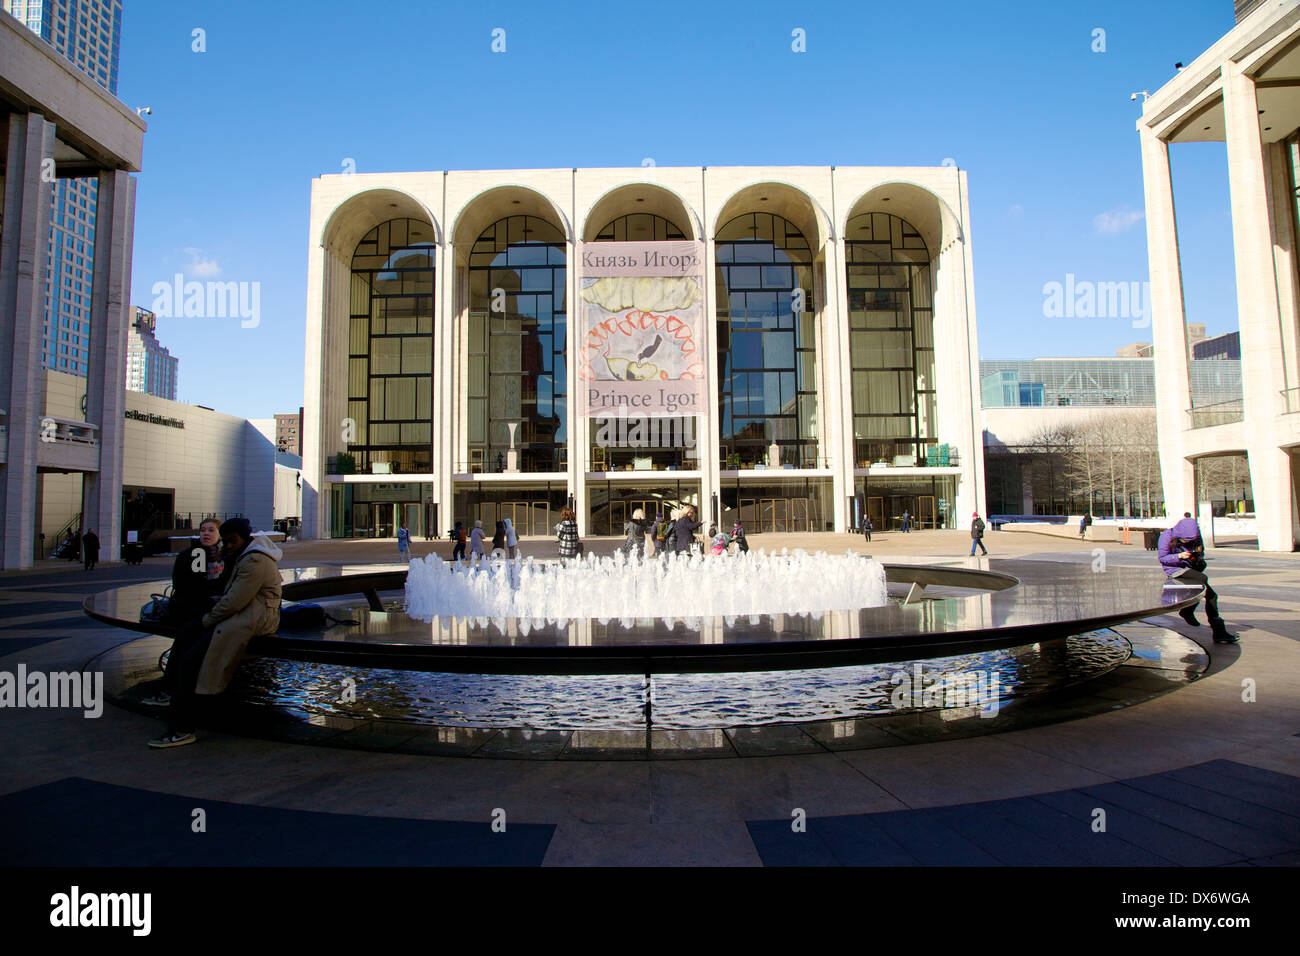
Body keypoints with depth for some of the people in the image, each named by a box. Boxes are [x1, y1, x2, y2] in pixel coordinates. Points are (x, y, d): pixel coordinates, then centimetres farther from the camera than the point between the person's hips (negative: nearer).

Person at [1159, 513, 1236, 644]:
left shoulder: (1195, 537, 2)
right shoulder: (1167, 535, -13)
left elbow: (1201, 552, 17)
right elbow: (1162, 558, -10)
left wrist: (1198, 557, -7)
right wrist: (1179, 556, -24)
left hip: (1189, 569, 6)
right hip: (1173, 570, -6)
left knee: (1211, 595, -7)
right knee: (1203, 578, -28)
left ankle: (1218, 632, 0)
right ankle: (1187, 611, -9)